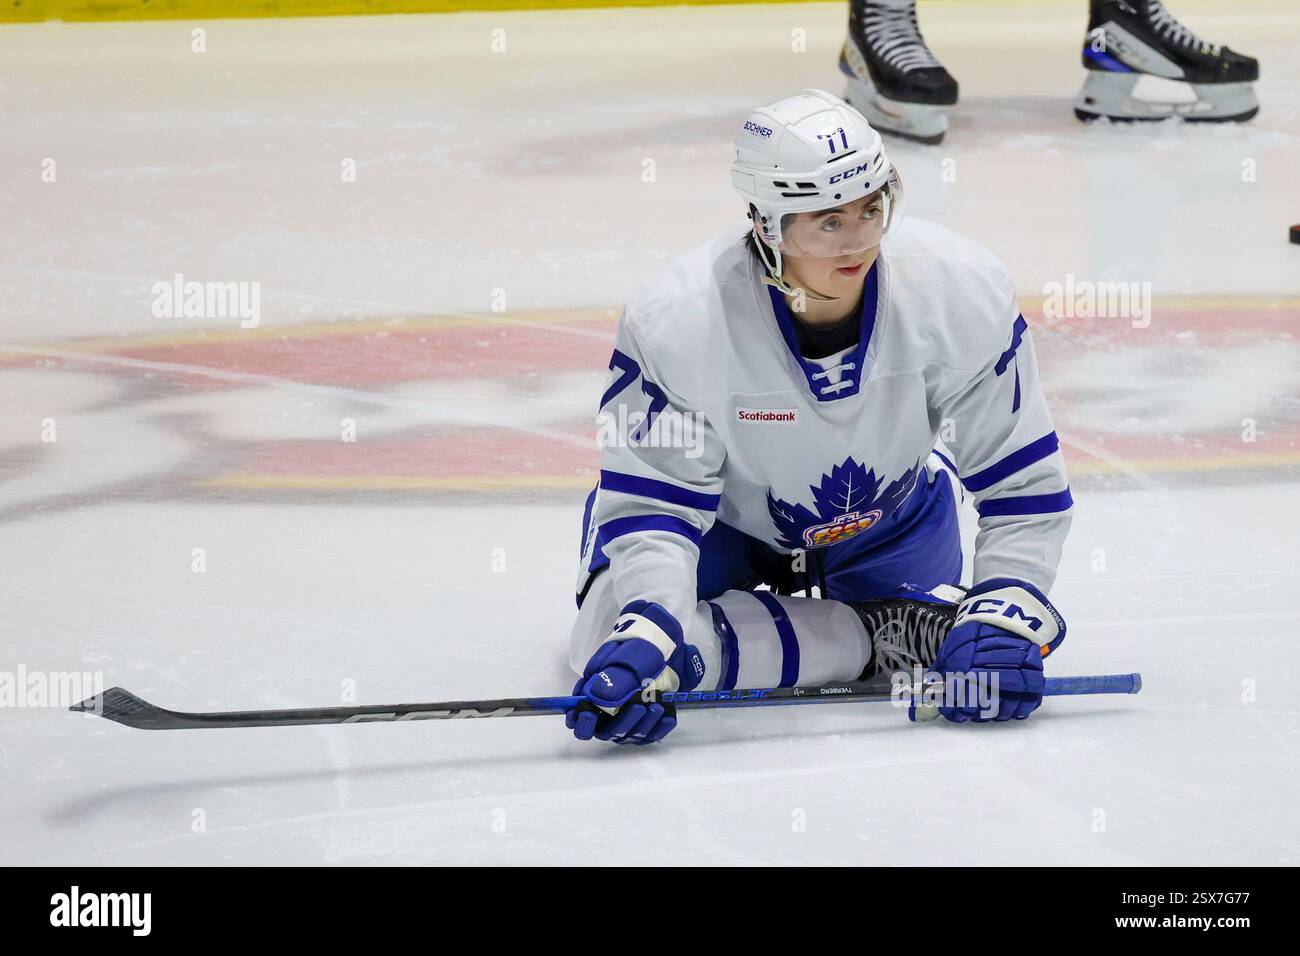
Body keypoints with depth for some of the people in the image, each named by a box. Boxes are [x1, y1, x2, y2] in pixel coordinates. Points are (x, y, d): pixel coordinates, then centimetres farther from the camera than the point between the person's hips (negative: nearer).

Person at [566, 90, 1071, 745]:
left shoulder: (959, 290, -30)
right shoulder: (677, 321, -35)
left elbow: (1025, 484, -22)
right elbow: (653, 509, -29)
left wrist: (1003, 614, -35)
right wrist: (646, 634, -47)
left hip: (888, 511, 2)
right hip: (726, 513, -2)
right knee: (625, 654, -24)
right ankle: (876, 633, -7)